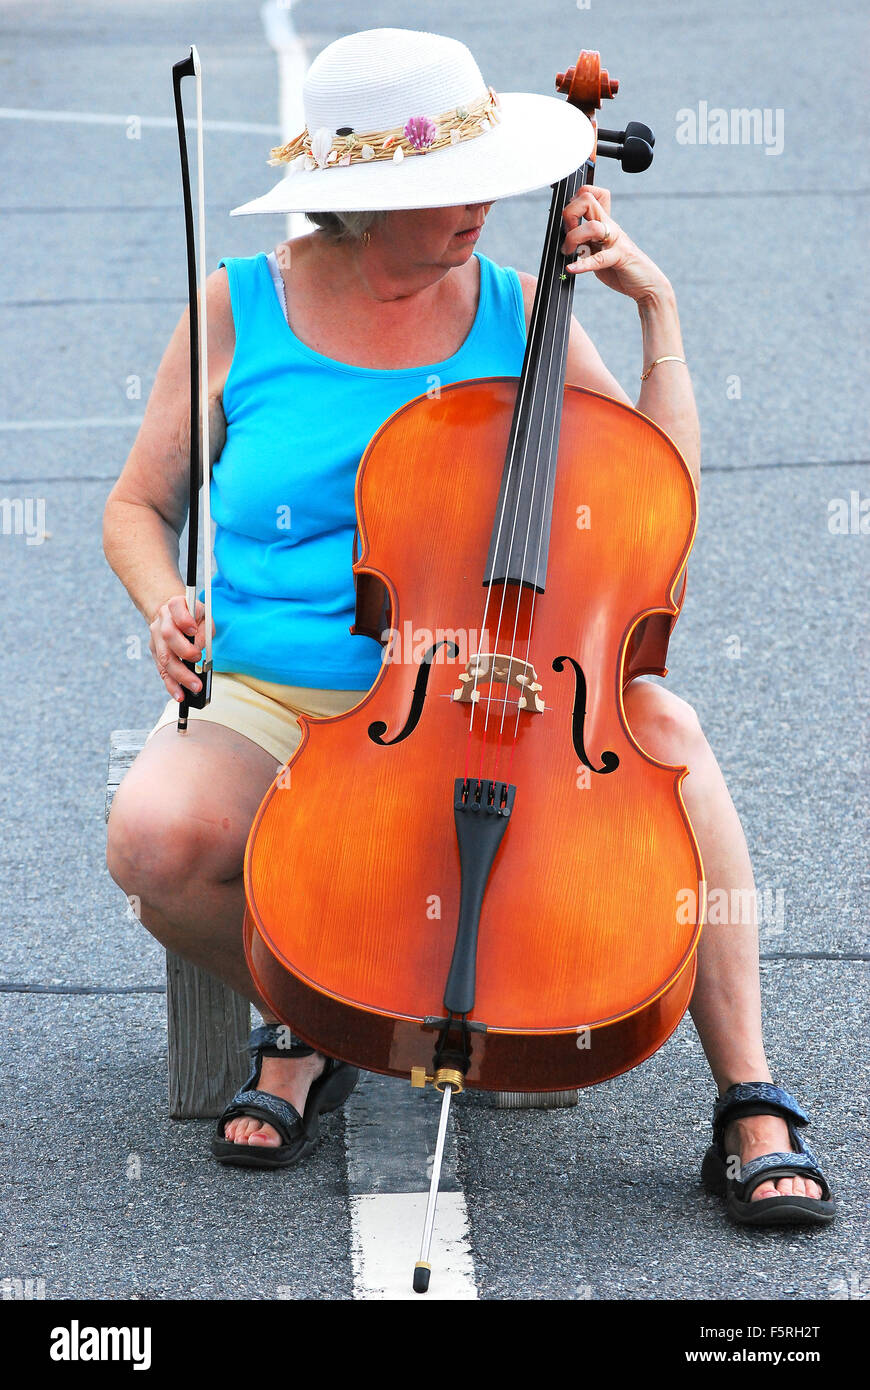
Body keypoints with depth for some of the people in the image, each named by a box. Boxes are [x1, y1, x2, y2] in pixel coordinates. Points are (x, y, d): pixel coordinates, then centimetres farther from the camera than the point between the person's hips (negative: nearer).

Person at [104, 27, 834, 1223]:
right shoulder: (240, 310, 1)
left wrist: (656, 307, -3)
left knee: (661, 731, -30)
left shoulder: (515, 311, 5)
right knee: (157, 839, -32)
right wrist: (167, 609, -9)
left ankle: (750, 1105, -25)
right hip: (274, 707, 0)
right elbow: (139, 508, 12)